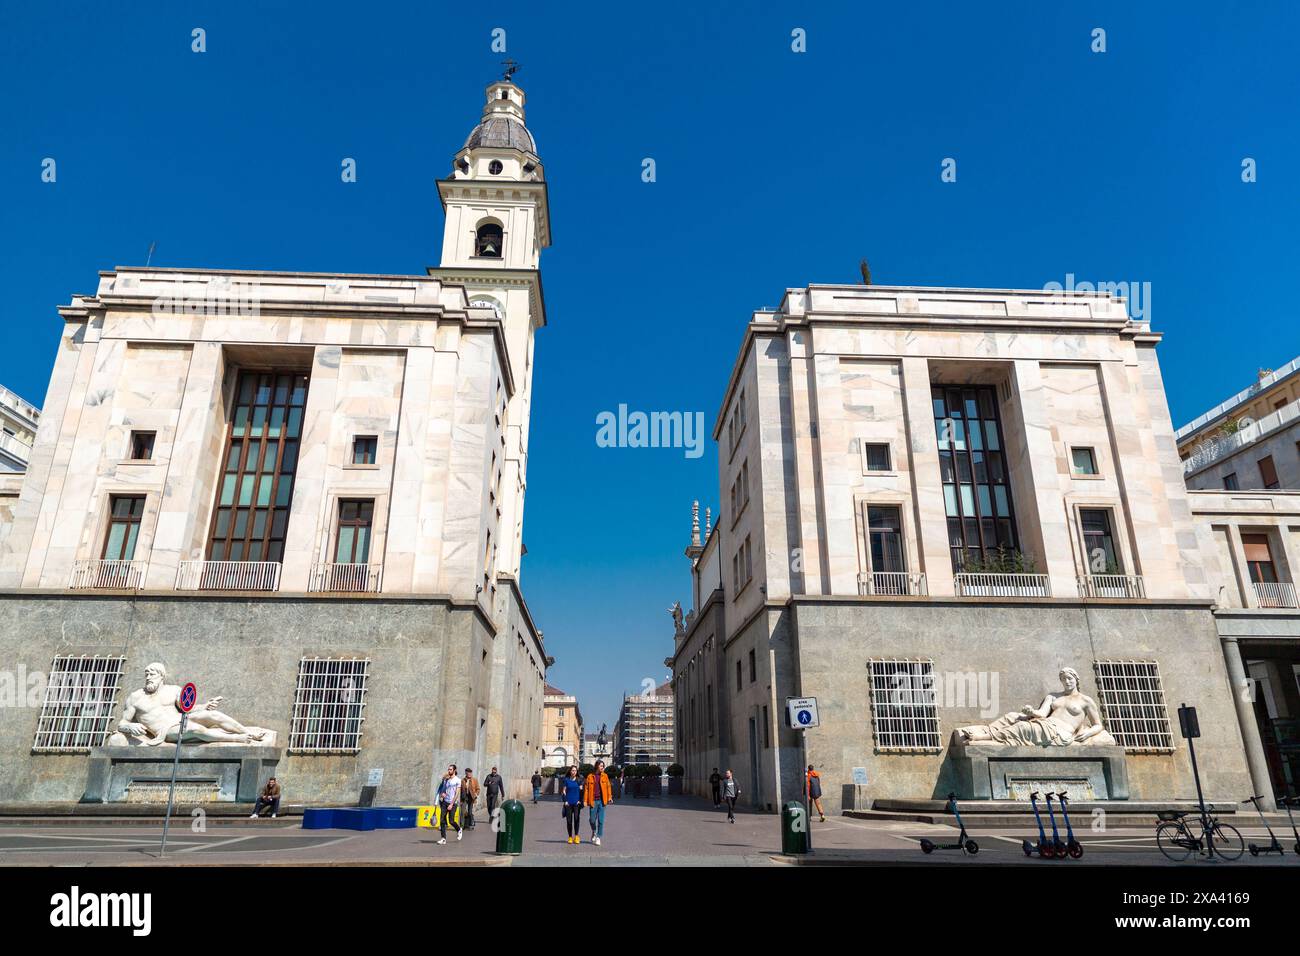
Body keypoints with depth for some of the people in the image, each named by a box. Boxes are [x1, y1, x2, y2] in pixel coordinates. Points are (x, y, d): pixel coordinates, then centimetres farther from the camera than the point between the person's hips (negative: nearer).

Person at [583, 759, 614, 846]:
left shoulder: (604, 776, 7)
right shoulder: (590, 776, 0)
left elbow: (608, 787, 6)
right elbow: (586, 789, 0)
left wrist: (609, 797, -5)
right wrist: (585, 800, -5)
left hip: (602, 801, 1)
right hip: (593, 801, -1)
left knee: (601, 820, -2)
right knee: (592, 820, 6)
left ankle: (598, 837, 10)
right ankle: (594, 832, 35)